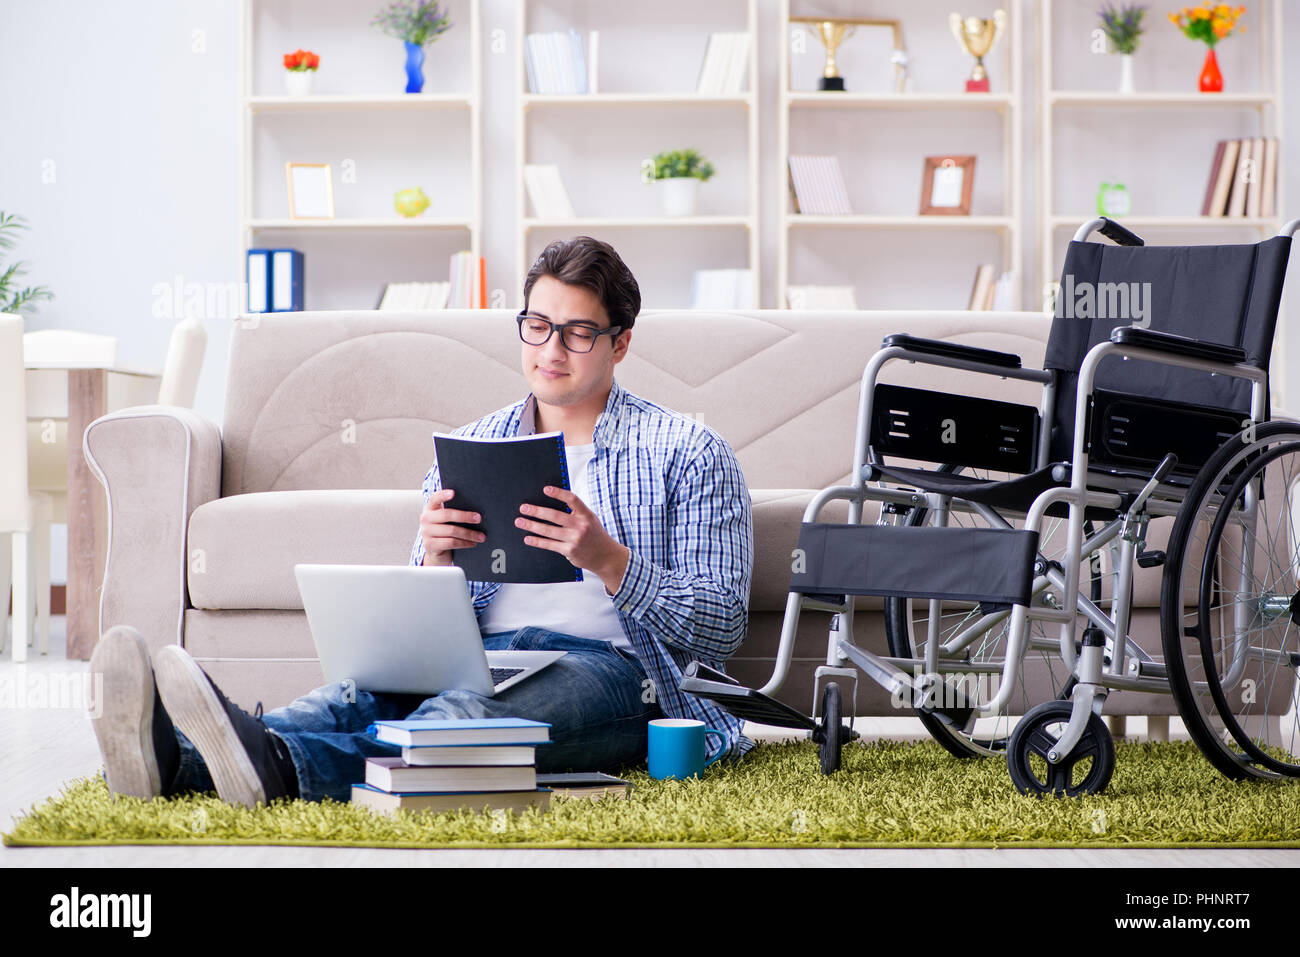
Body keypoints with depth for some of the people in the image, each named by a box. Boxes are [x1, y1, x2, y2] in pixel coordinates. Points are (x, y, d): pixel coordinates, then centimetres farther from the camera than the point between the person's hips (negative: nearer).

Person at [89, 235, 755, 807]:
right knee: (362, 688, -32)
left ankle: (278, 766, -67)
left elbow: (723, 629, 1)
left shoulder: (688, 452, 10)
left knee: (470, 711, -39)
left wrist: (607, 559, -14)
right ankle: (173, 756, -60)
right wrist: (437, 558, -8)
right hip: (472, 657, 4)